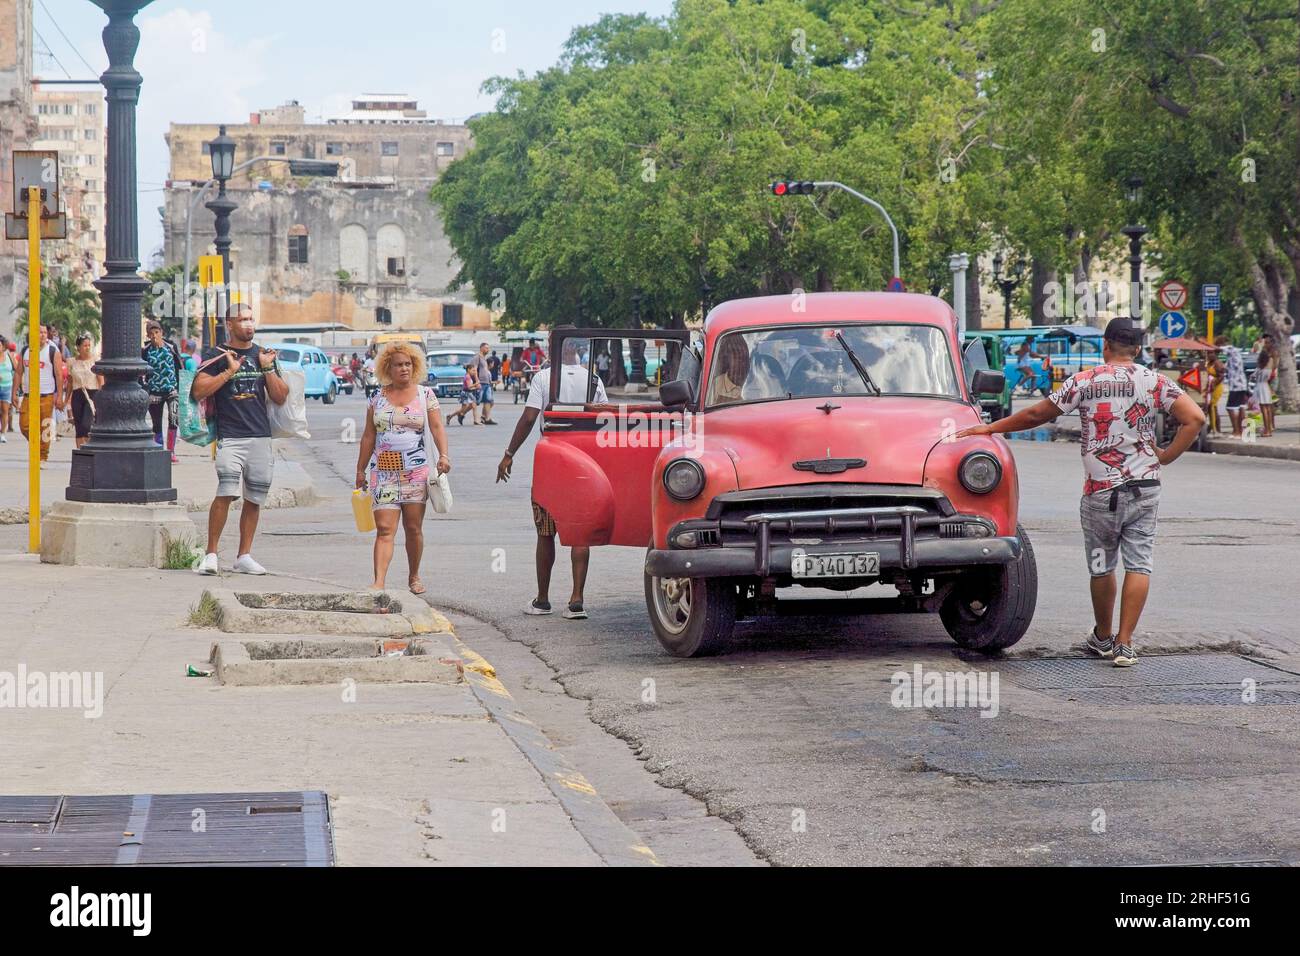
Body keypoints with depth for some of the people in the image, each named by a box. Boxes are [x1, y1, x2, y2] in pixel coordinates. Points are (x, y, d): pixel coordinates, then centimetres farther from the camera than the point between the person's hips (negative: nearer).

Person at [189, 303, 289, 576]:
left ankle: (244, 556, 15)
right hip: (230, 437, -4)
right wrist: (229, 372, -12)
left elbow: (280, 398, 12)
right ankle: (211, 554, -13)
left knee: (254, 499, 5)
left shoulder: (263, 355, 15)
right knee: (226, 493, -19)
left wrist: (268, 369, -1)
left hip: (261, 436, 5)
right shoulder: (217, 355, 4)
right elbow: (198, 391, -8)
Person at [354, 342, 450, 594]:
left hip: (416, 469, 0)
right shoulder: (378, 397, 9)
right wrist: (360, 470, 10)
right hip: (383, 470, 0)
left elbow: (437, 427, -3)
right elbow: (368, 437, 12)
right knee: (384, 529, -9)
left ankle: (414, 577, 22)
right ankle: (379, 582, -18)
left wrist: (443, 455, -19)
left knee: (414, 528, 6)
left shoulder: (425, 394, 6)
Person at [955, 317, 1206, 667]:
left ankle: (1103, 638, 30)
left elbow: (1036, 414, 3)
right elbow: (1195, 418, -10)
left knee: (1101, 566, 15)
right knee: (1138, 564, 3)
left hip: (1100, 490, 0)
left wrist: (989, 428, 15)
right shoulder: (1155, 381, -1)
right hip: (1144, 487, 0)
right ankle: (1125, 645, -4)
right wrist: (1165, 457, 0)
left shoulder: (1084, 381, -2)